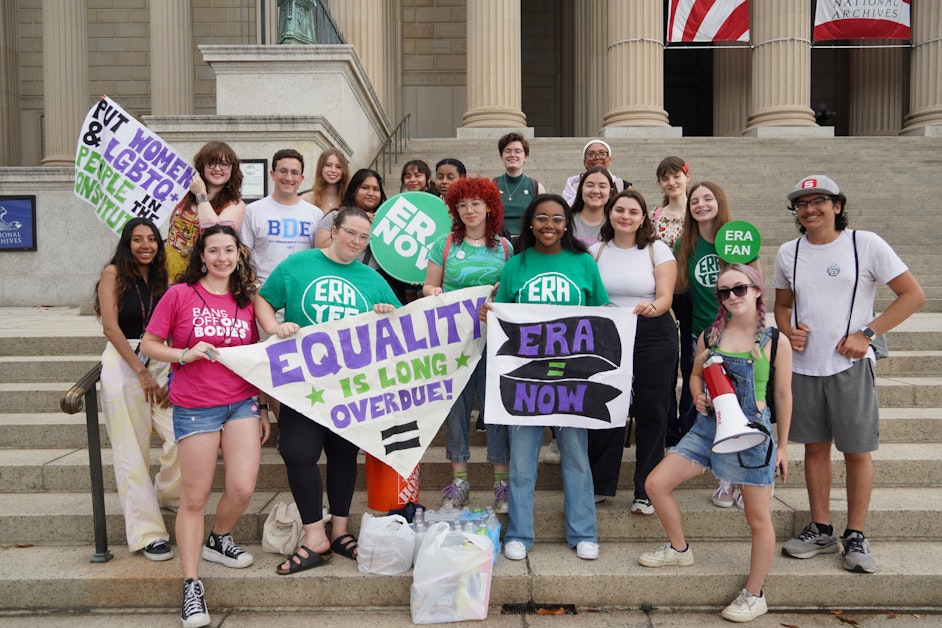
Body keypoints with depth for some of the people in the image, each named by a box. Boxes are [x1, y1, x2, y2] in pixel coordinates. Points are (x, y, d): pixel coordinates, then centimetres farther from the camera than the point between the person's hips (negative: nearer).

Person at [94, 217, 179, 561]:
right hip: (123, 363, -3)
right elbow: (110, 326, -7)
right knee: (132, 452, -2)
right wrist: (141, 372, -12)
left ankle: (167, 493, 18)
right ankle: (147, 533, 5)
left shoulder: (164, 281, 12)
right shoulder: (113, 274, 1)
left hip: (161, 364, 3)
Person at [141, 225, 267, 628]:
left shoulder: (246, 300, 8)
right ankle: (191, 586, 16)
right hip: (195, 408, -3)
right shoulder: (180, 294, -3)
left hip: (242, 403, 3)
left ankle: (218, 540, 27)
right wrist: (185, 355, -17)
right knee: (195, 498, 3)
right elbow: (149, 345, 0)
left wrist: (262, 410, 13)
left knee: (243, 488, -6)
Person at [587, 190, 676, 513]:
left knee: (650, 413, 2)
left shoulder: (658, 250, 1)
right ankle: (600, 485, 19)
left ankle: (646, 492, 14)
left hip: (653, 336, -2)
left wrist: (651, 308, -29)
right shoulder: (595, 251, 9)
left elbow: (665, 297, -8)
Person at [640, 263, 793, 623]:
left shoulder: (775, 342, -5)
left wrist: (782, 446, 3)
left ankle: (754, 596, 25)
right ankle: (679, 549, 24)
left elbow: (783, 395, 1)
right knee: (656, 484, -1)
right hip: (708, 426, 4)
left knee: (758, 518, 6)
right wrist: (699, 397, -7)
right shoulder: (710, 335, 4)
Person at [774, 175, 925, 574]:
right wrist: (787, 330, -4)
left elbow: (913, 295, -4)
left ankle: (855, 537, 19)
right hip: (803, 365, 3)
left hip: (849, 365, -3)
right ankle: (820, 530, 24)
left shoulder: (866, 244, -5)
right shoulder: (789, 253, 6)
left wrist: (866, 334, -12)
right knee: (815, 447, 12)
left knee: (857, 451, 5)